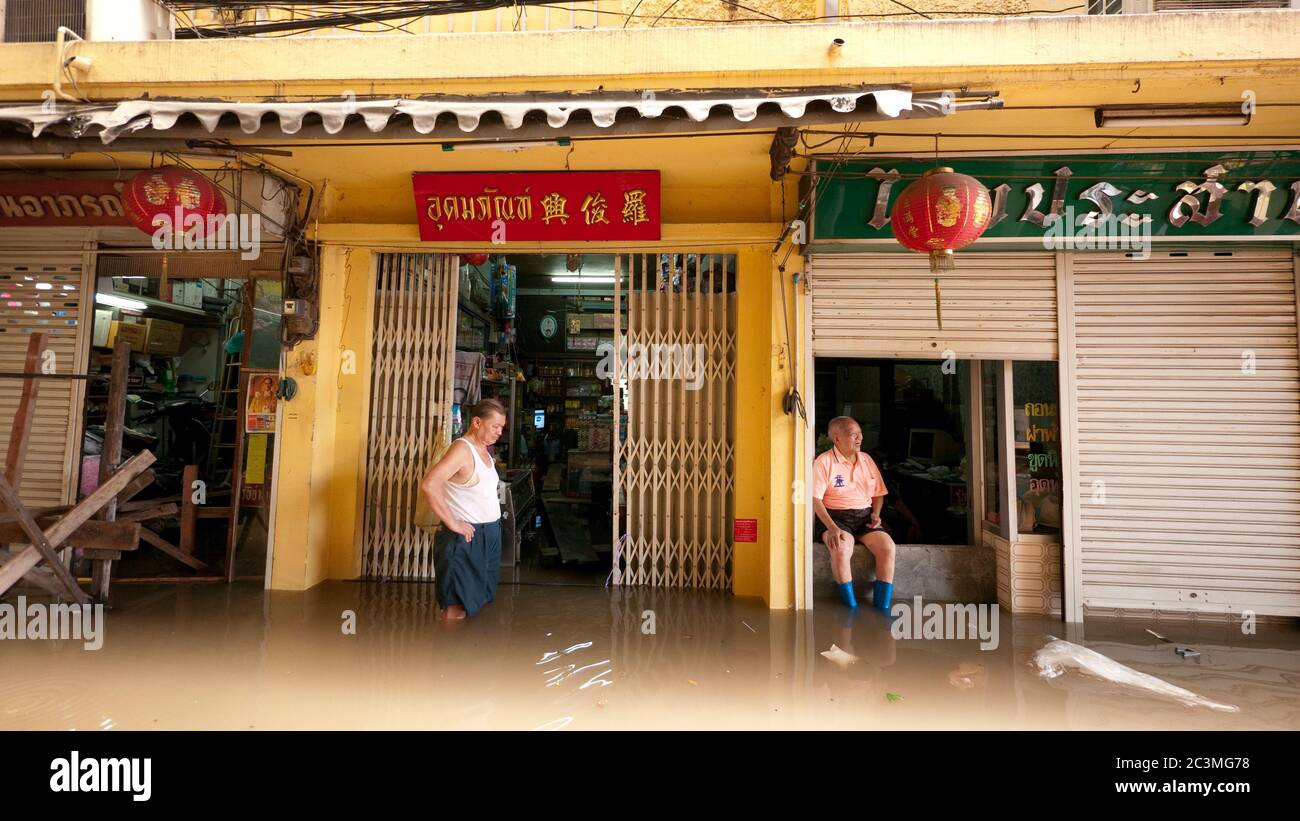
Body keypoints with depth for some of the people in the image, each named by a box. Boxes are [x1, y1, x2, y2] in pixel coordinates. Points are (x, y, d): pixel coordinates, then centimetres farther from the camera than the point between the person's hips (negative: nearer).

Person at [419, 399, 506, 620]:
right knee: (456, 608, -1)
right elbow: (428, 485, -30)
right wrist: (452, 523, -24)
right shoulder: (462, 449, -18)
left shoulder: (483, 449, 10)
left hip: (489, 534, 9)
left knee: (478, 600, 17)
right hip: (466, 537, -9)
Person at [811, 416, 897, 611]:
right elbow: (815, 499, -13)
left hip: (864, 516, 5)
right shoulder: (824, 462, -6)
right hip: (835, 516, -5)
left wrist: (875, 513, 0)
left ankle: (882, 607, -11)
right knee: (841, 548, -34)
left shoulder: (867, 460, 12)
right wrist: (831, 527, -24)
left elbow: (878, 493, 21)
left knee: (887, 546, -22)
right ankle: (851, 606, -17)